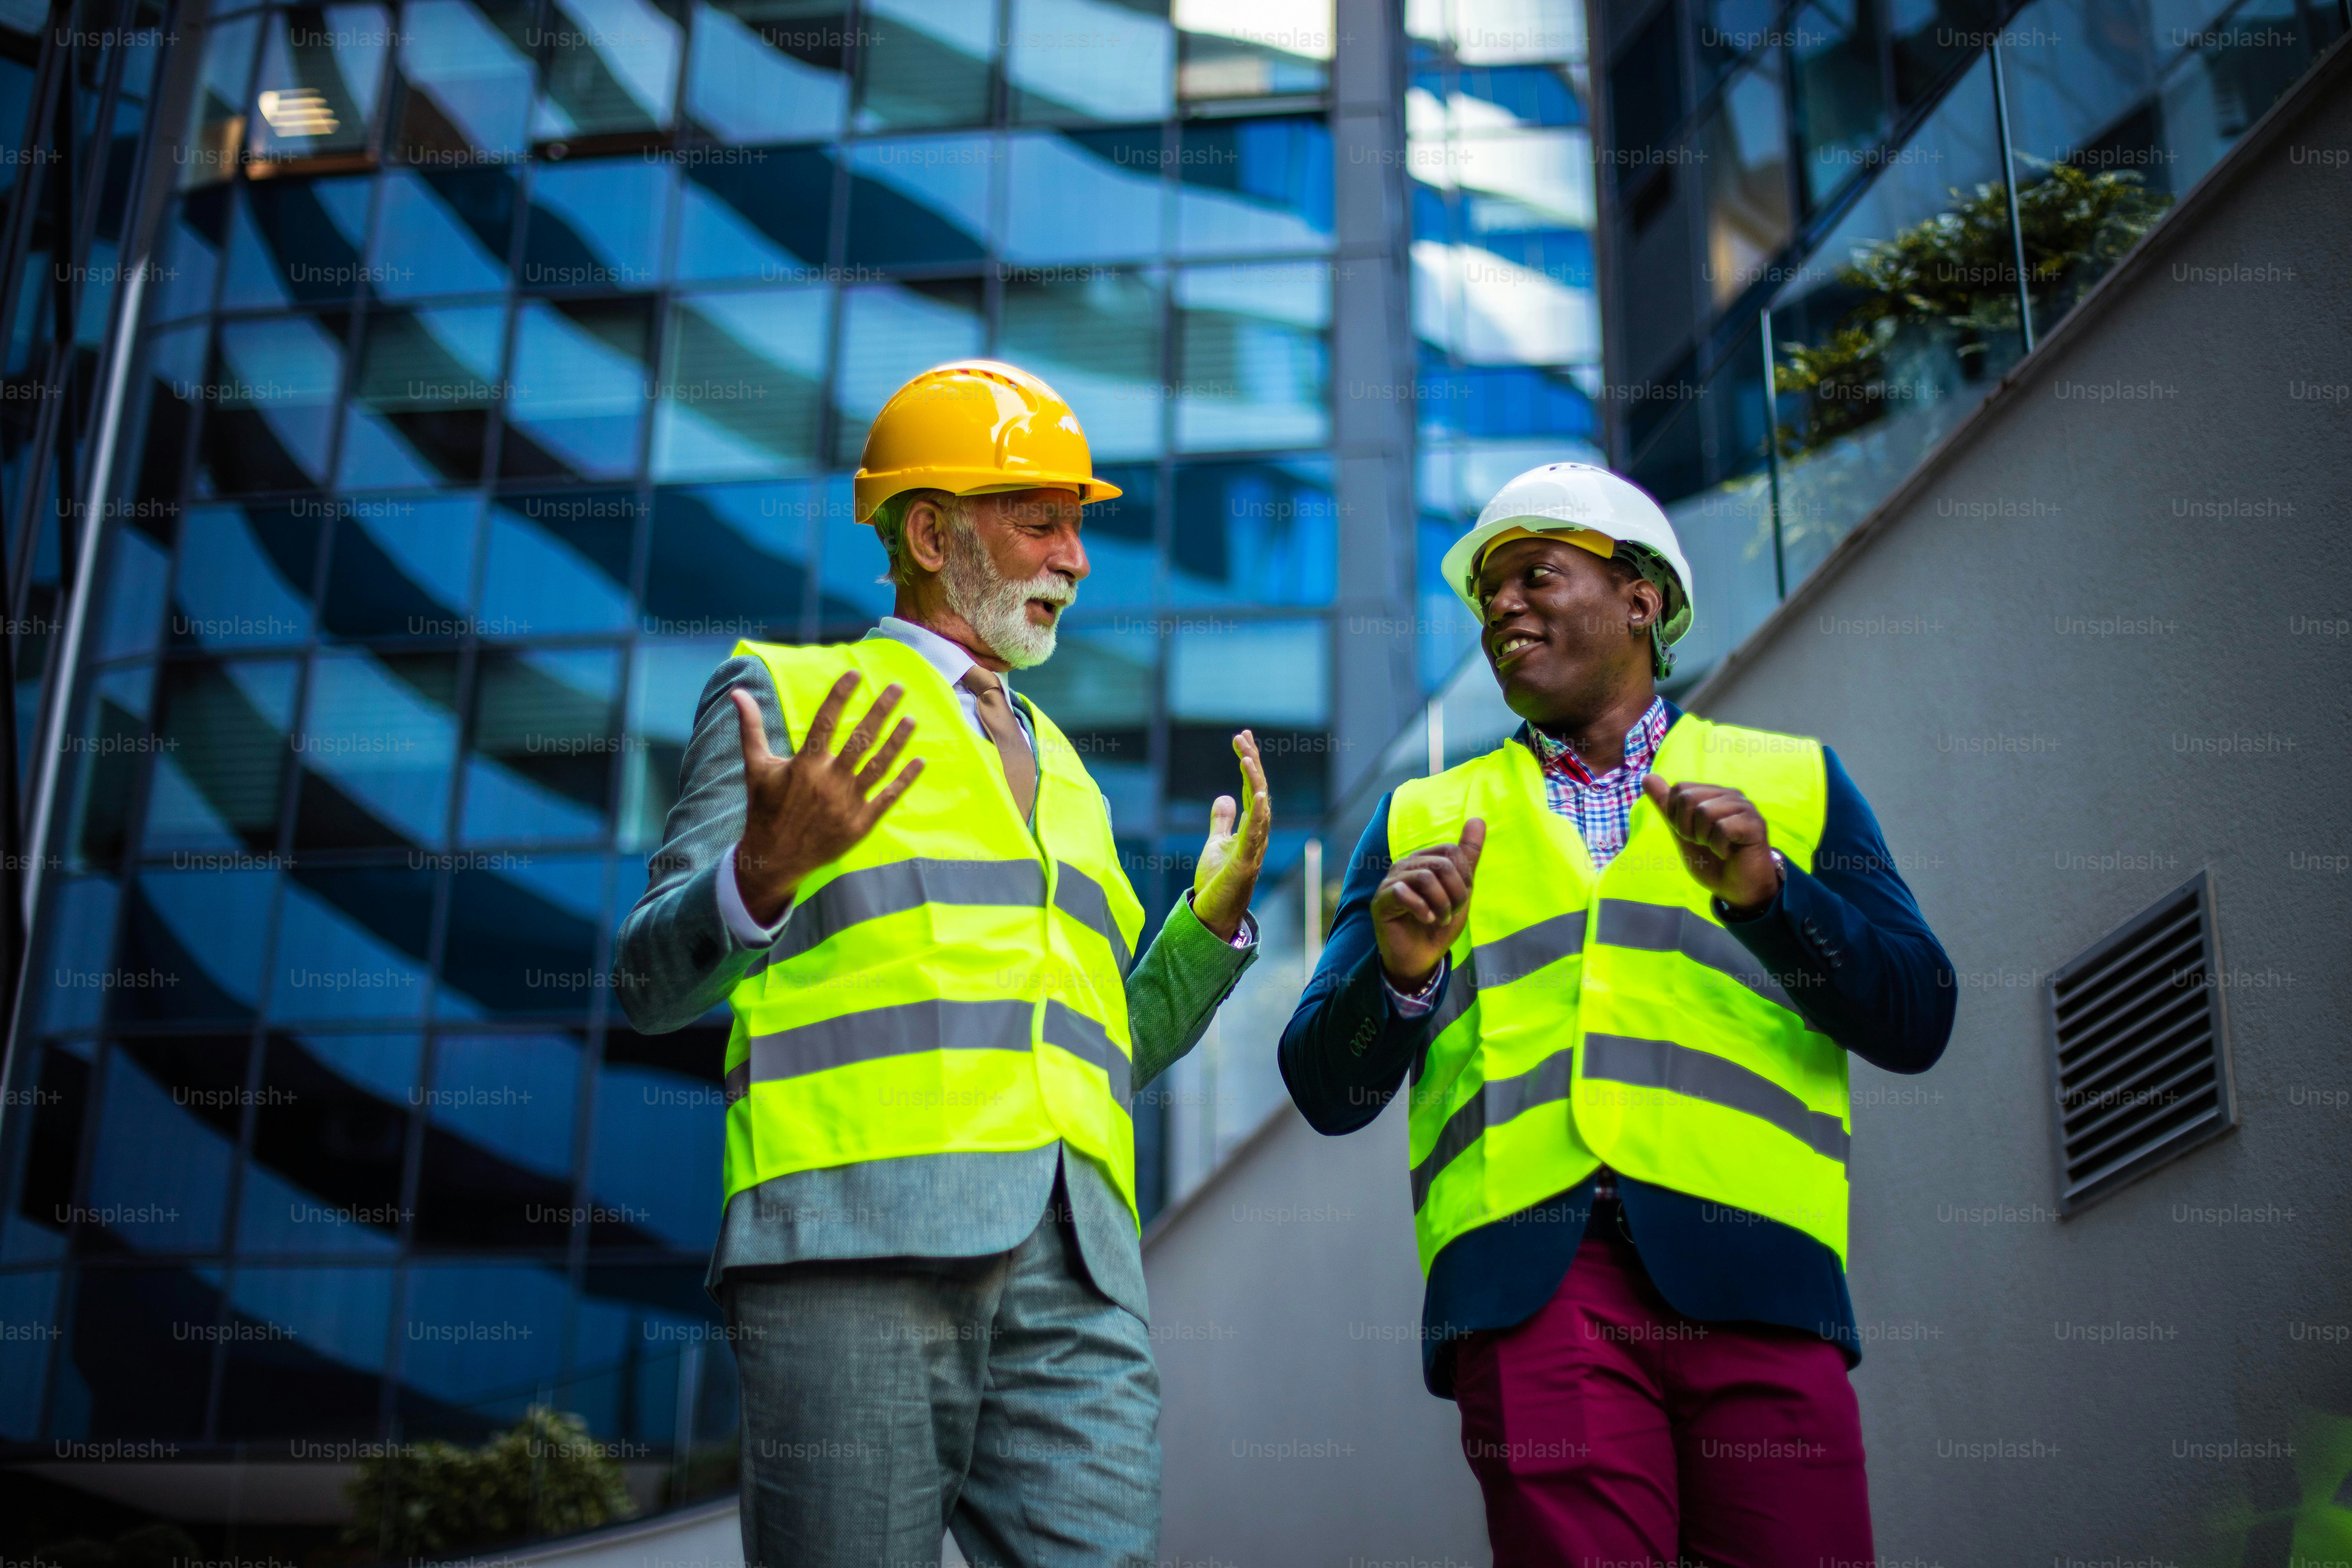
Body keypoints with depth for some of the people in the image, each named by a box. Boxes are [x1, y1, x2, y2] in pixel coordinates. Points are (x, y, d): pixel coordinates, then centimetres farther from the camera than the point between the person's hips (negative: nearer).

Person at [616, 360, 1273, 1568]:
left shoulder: (1061, 767, 29)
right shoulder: (786, 695, 10)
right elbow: (652, 983, 3)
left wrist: (1215, 914, 12)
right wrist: (763, 873, -18)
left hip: (1074, 1277, 5)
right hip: (857, 1238, -5)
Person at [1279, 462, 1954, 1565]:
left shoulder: (1792, 782, 19)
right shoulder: (1424, 820, 20)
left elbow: (1917, 1023, 8)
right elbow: (1328, 1091, 14)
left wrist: (1764, 888, -7)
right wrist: (1399, 970, -6)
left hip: (1751, 1267, 0)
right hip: (1531, 1278, 0)